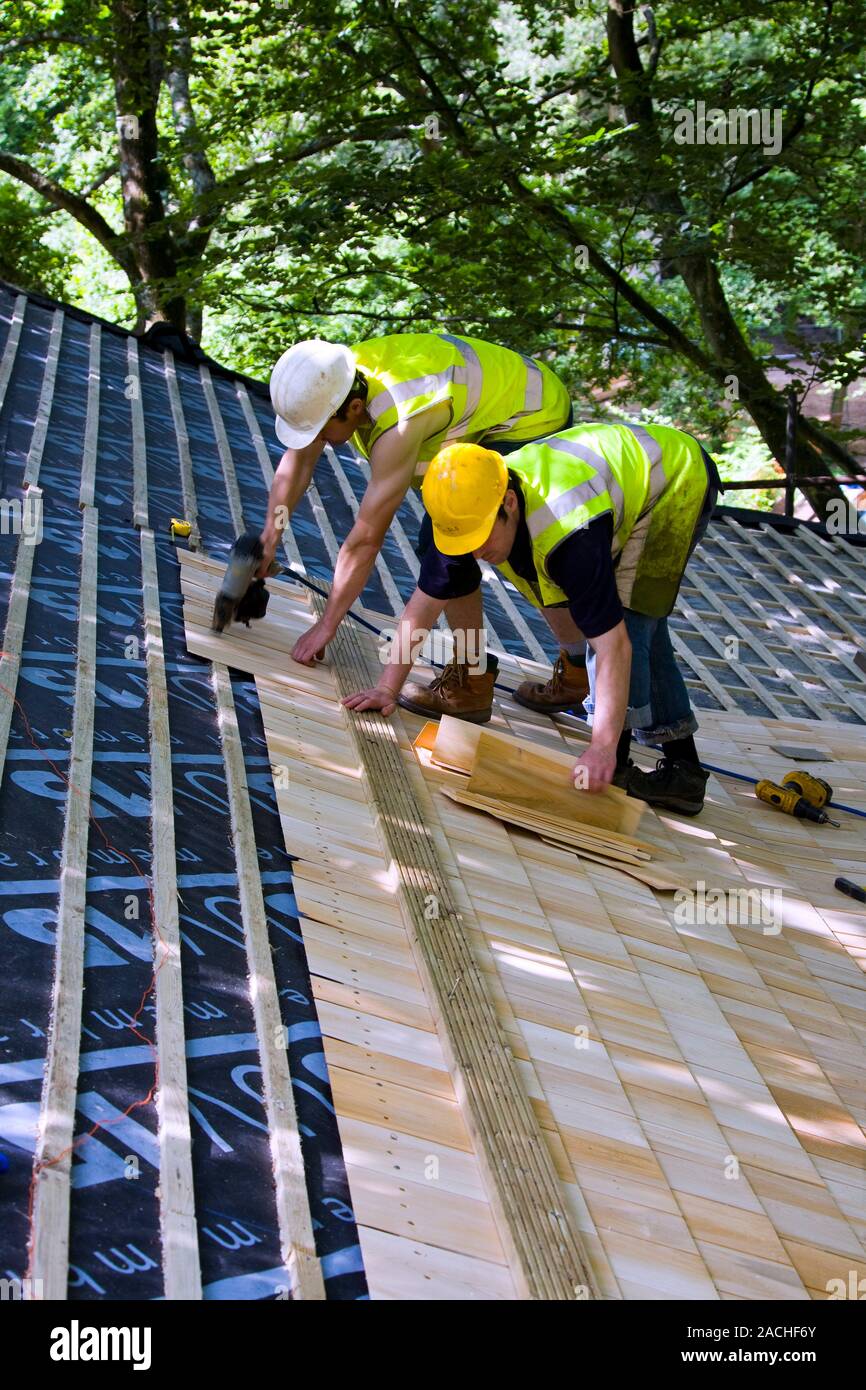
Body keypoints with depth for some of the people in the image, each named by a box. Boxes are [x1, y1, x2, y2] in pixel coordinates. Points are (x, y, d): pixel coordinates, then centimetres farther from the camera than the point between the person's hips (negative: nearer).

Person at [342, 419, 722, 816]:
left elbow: (613, 644, -41)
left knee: (627, 617, -21)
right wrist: (387, 688, -15)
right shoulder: (471, 510, -21)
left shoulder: (569, 534, -43)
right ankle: (683, 769, 18)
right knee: (642, 625, 11)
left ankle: (615, 766, -13)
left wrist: (603, 748, -42)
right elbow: (423, 605, -12)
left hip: (683, 479, -8)